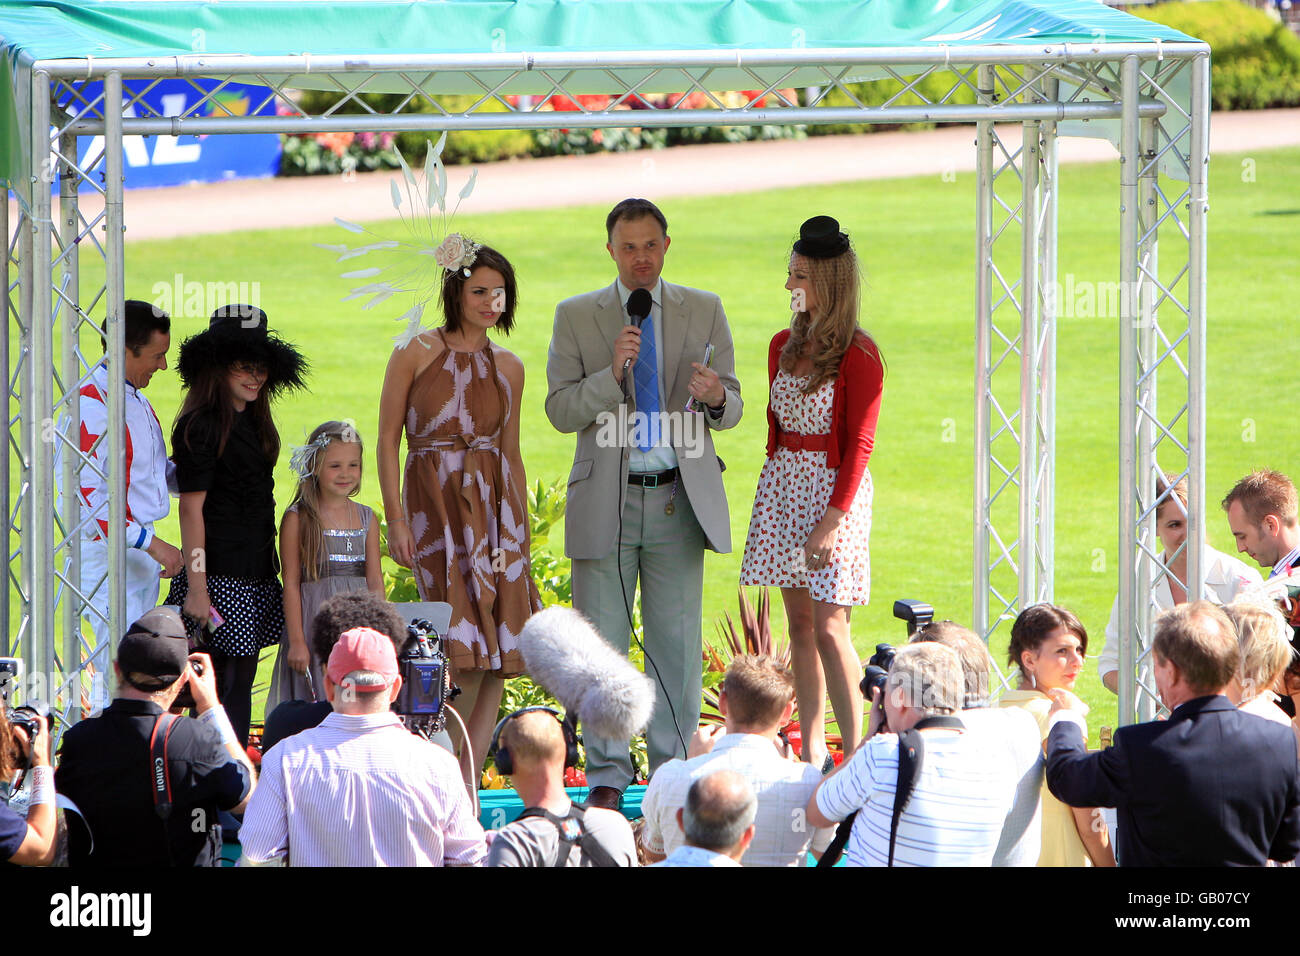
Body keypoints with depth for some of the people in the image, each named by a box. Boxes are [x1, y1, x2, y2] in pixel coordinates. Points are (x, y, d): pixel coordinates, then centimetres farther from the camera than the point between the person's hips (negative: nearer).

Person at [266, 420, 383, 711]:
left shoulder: (366, 519, 10)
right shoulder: (298, 518, -3)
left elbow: (375, 580, 10)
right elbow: (291, 583, -4)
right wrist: (297, 641, -8)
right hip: (314, 619, -4)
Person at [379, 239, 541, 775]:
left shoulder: (507, 368, 13)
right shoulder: (417, 353, 0)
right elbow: (387, 438, -1)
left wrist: (521, 527, 15)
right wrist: (396, 520, -8)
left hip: (495, 508, 4)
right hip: (436, 506, -4)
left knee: (496, 653, -4)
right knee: (466, 651, -15)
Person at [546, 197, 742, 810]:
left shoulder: (704, 311, 9)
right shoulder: (577, 317, 6)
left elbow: (731, 407, 8)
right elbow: (560, 410, 0)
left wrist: (716, 397, -16)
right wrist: (611, 373, -17)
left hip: (680, 499, 1)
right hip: (605, 500, -1)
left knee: (677, 643, 2)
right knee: (601, 643, 0)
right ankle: (607, 773, 9)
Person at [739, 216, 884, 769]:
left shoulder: (857, 355, -11)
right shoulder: (785, 346, 10)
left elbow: (859, 447, -13)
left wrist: (831, 520, -18)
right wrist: (773, 491, 16)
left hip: (834, 488, -7)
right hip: (783, 484, 7)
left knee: (828, 626, -10)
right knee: (799, 623, 7)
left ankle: (857, 752, -3)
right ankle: (811, 752, 11)